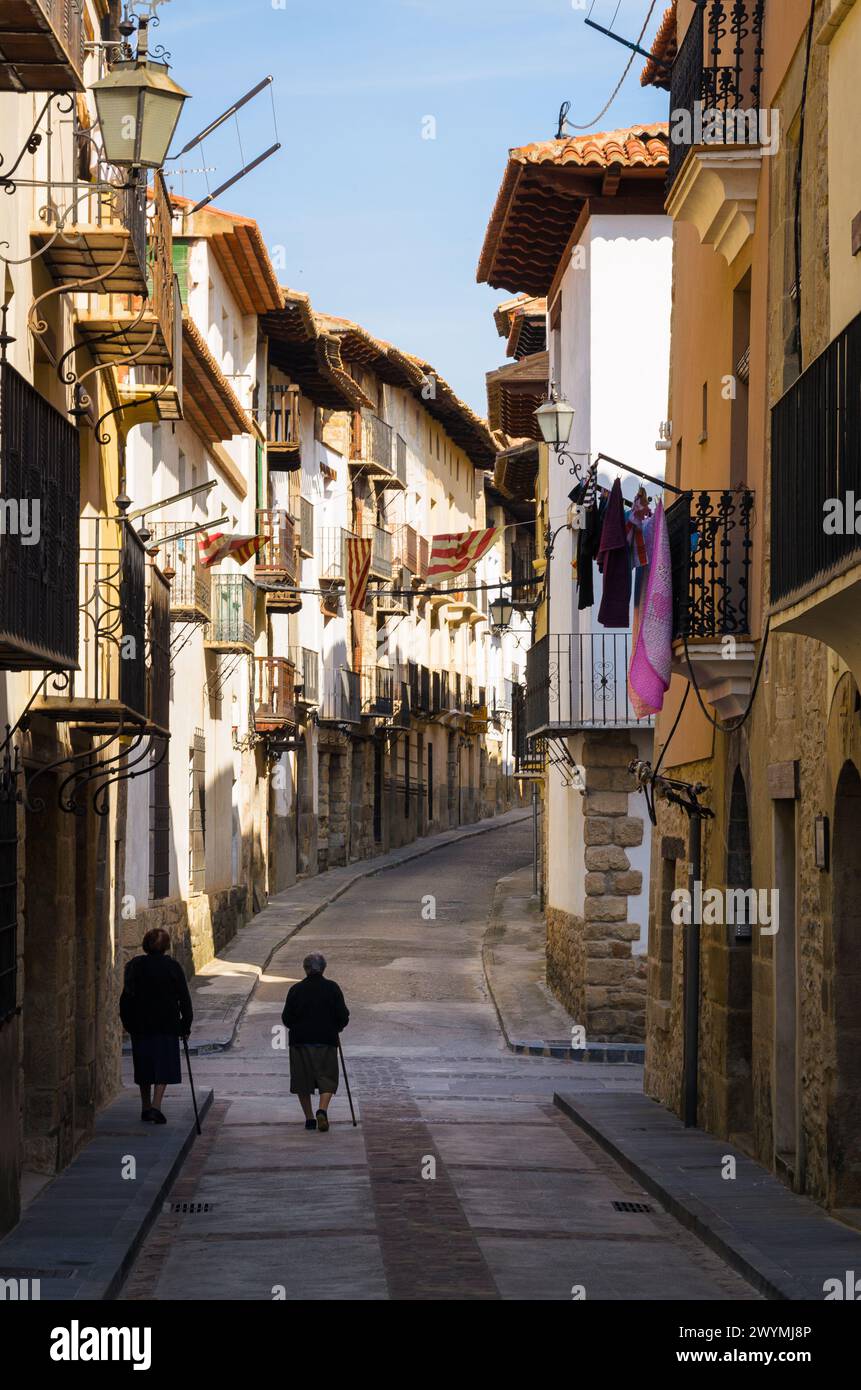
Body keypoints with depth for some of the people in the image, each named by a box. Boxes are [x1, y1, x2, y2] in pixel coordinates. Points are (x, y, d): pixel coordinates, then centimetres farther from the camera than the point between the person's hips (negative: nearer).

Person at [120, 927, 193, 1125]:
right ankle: (156, 1106, -16)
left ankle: (146, 1108, 19)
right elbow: (183, 997, -3)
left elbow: (126, 997, 1)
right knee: (163, 1066, 0)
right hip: (167, 1025, -2)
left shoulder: (134, 966, -1)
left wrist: (128, 1023, 9)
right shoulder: (172, 967, -5)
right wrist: (186, 1025, 4)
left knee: (144, 1066, 13)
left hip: (140, 1025, 2)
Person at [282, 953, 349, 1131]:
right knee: (327, 1079, 7)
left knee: (302, 1082, 11)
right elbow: (343, 1016, -3)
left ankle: (309, 1118, 12)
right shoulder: (332, 988, -3)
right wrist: (337, 1028, 18)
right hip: (326, 1042, 0)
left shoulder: (295, 990, -2)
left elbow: (286, 1019, 0)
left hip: (300, 1042, 0)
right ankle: (322, 1110, -17)